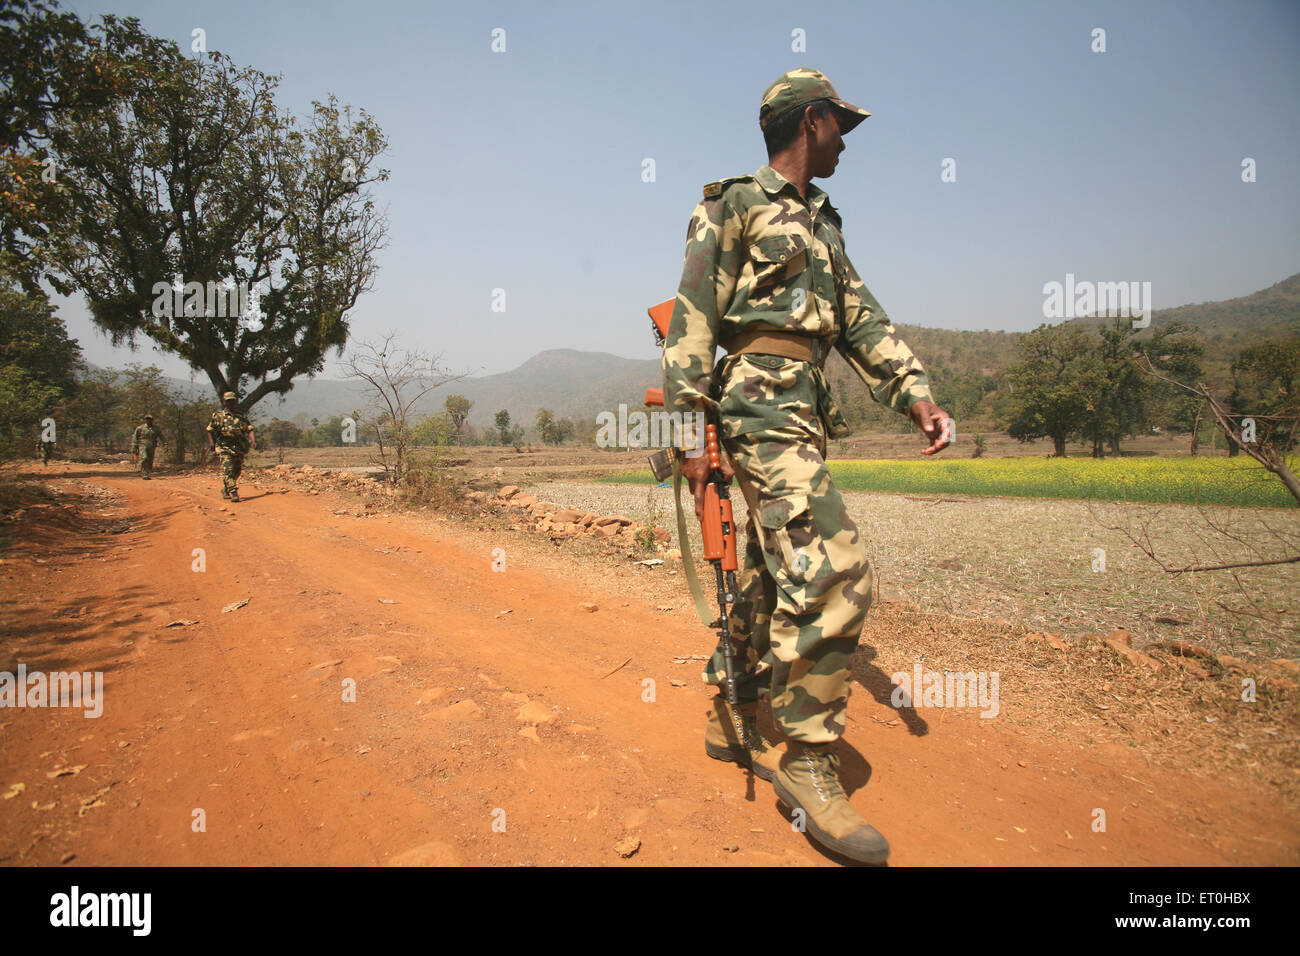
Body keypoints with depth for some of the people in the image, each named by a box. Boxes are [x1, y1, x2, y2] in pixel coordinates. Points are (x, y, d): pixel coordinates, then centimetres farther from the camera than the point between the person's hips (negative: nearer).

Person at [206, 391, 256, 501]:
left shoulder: (241, 416, 11)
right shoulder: (218, 415, 6)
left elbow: (250, 429, 4)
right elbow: (210, 430, 9)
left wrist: (253, 441, -12)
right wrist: (211, 442, -5)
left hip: (239, 448, 3)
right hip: (224, 448, -3)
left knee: (236, 471, 11)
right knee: (227, 470, -16)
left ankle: (225, 490, 30)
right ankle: (233, 493, -20)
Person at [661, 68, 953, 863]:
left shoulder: (824, 224, 24)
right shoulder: (733, 206, 0)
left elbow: (860, 317, 16)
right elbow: (691, 321, -7)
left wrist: (916, 394, 3)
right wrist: (692, 434, -13)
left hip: (804, 415, 9)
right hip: (761, 406, -9)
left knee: (775, 578, 12)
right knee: (835, 573, -19)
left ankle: (733, 723, 28)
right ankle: (809, 764, -7)